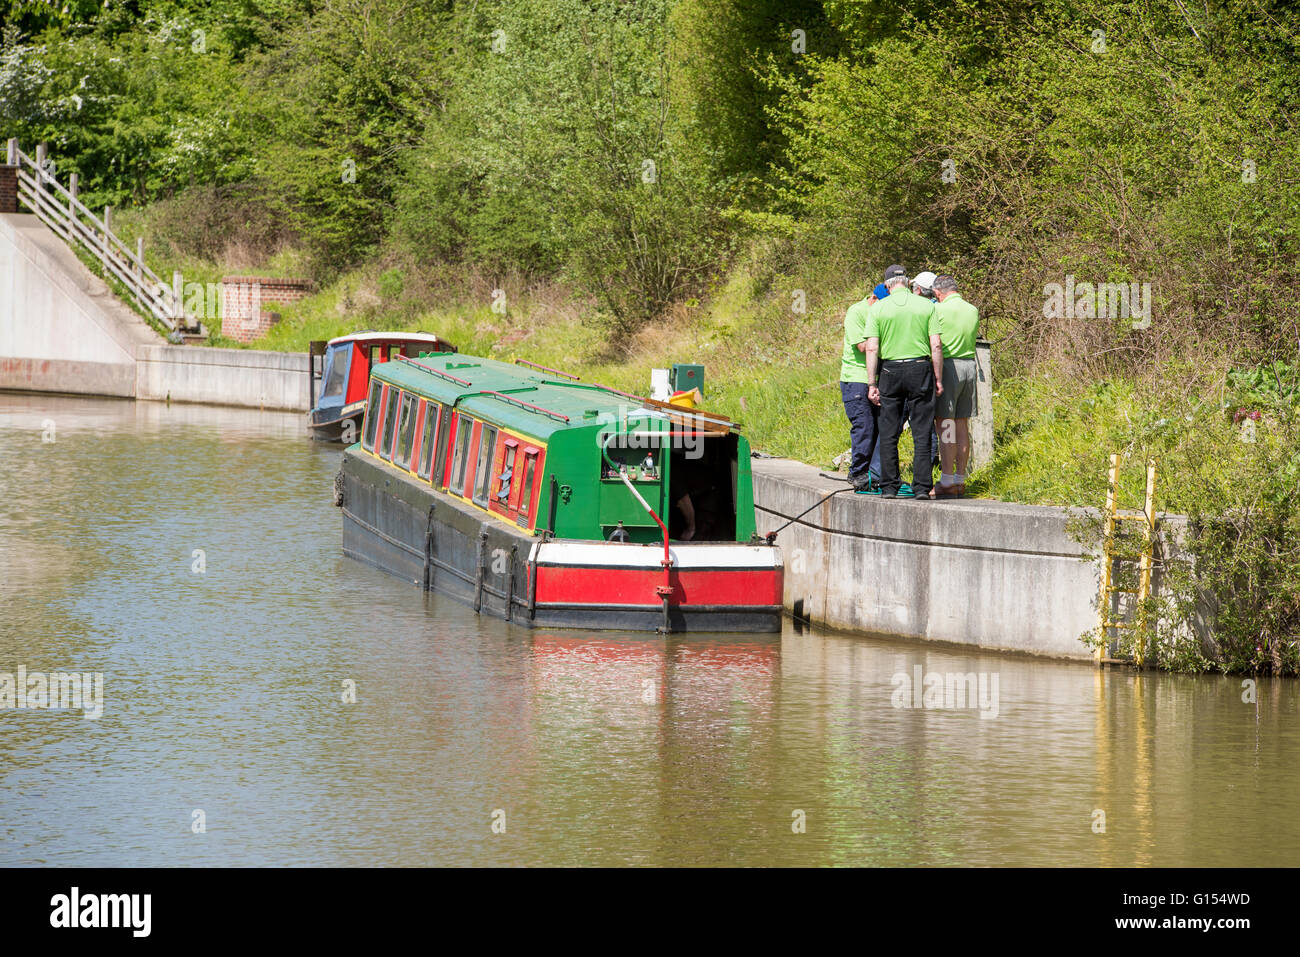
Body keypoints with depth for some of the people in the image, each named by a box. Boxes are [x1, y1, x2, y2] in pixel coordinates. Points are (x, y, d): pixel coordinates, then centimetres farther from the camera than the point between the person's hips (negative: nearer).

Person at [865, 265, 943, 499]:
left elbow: (872, 348, -5)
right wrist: (938, 379, 4)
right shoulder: (926, 306, 1)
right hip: (920, 369, 0)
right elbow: (936, 346, -3)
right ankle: (921, 487, -3)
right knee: (922, 434, 2)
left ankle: (889, 486, 6)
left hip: (890, 371, 0)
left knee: (889, 433, 7)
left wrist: (872, 384, -2)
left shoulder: (877, 308, 0)